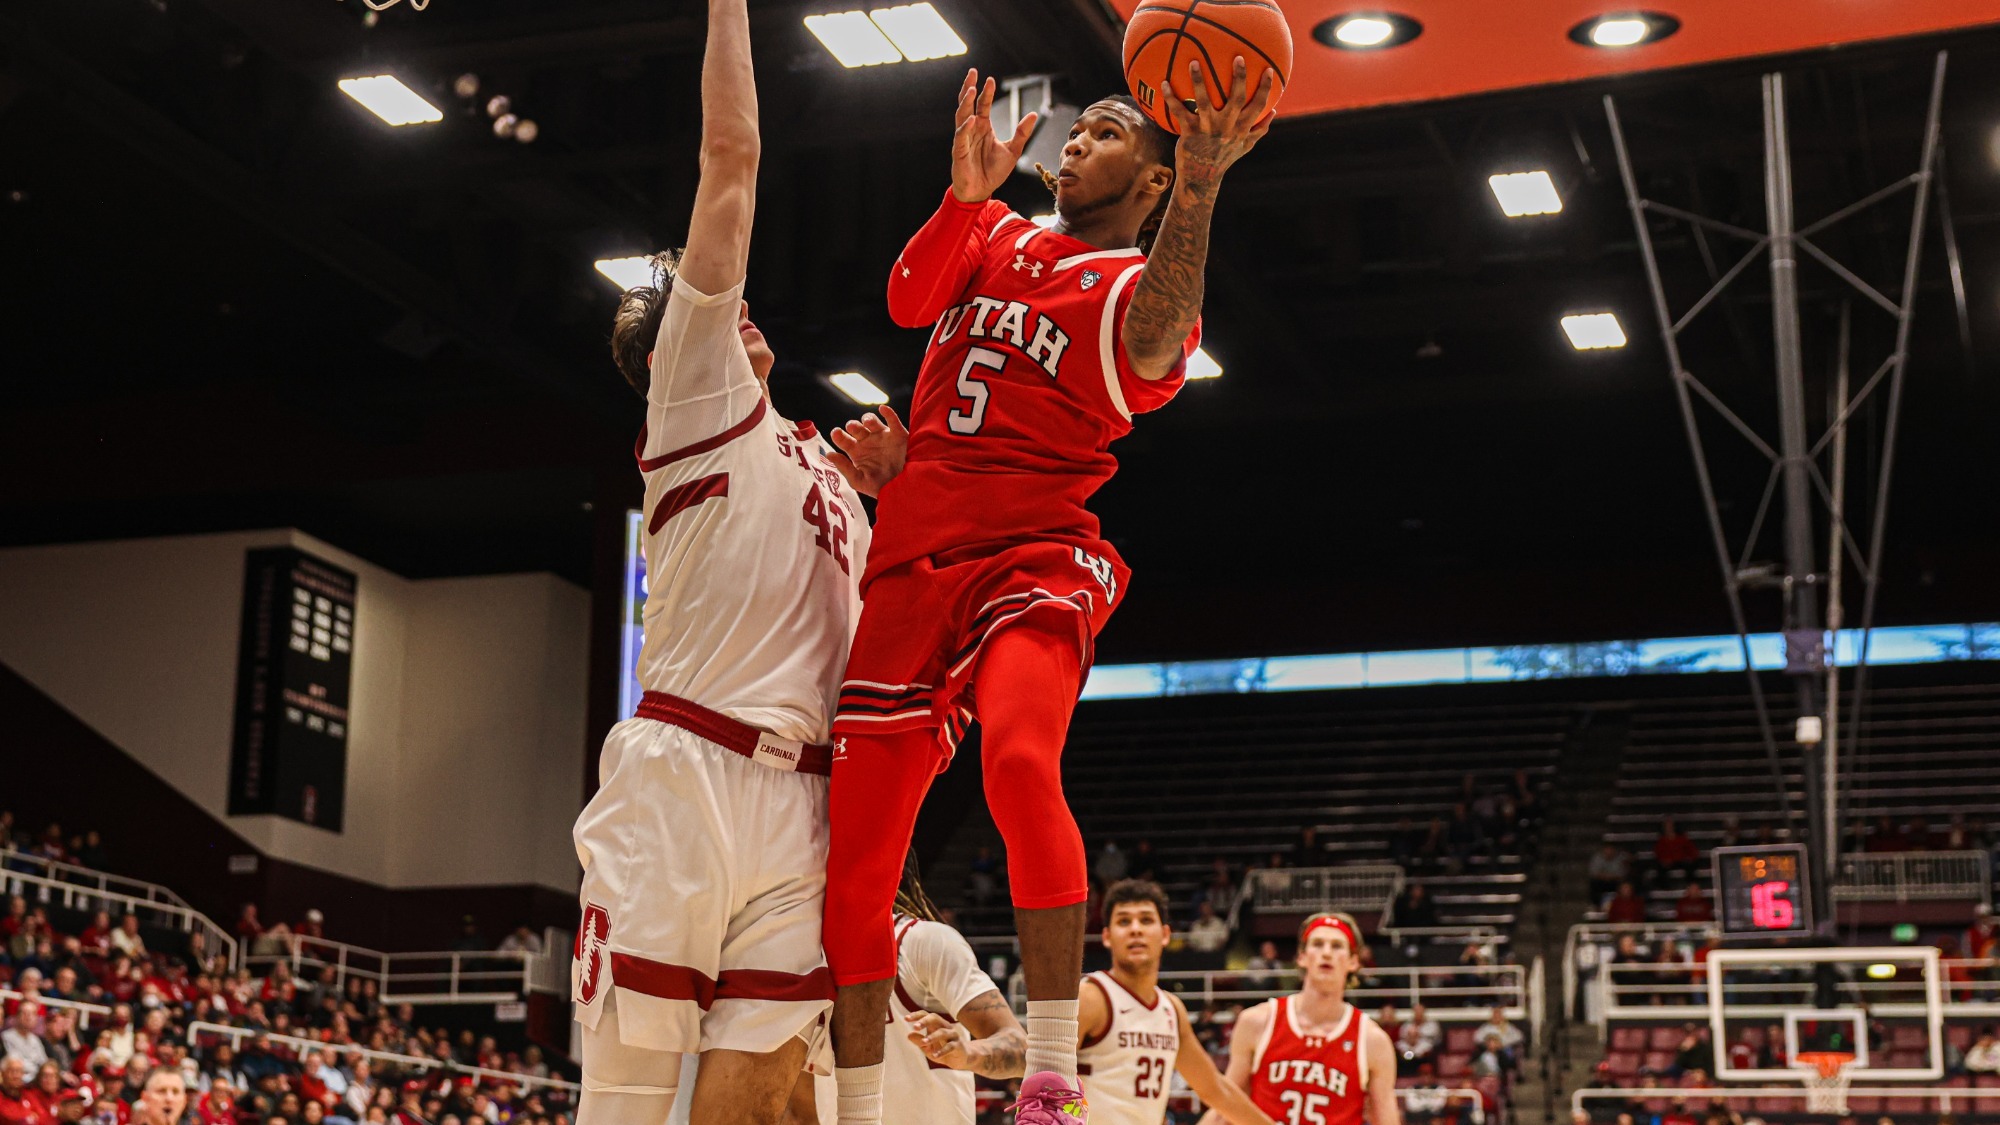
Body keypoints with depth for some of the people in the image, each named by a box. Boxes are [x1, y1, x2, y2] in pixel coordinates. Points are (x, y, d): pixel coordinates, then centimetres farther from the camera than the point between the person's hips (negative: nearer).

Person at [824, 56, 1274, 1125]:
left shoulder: (1140, 280, 4)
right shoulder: (997, 236, 21)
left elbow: (1149, 350, -20)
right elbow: (910, 299, 2)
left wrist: (1198, 188, -30)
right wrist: (964, 191, -12)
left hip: (1033, 559, -5)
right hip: (912, 567, 5)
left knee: (1020, 760, -36)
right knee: (852, 873, 4)